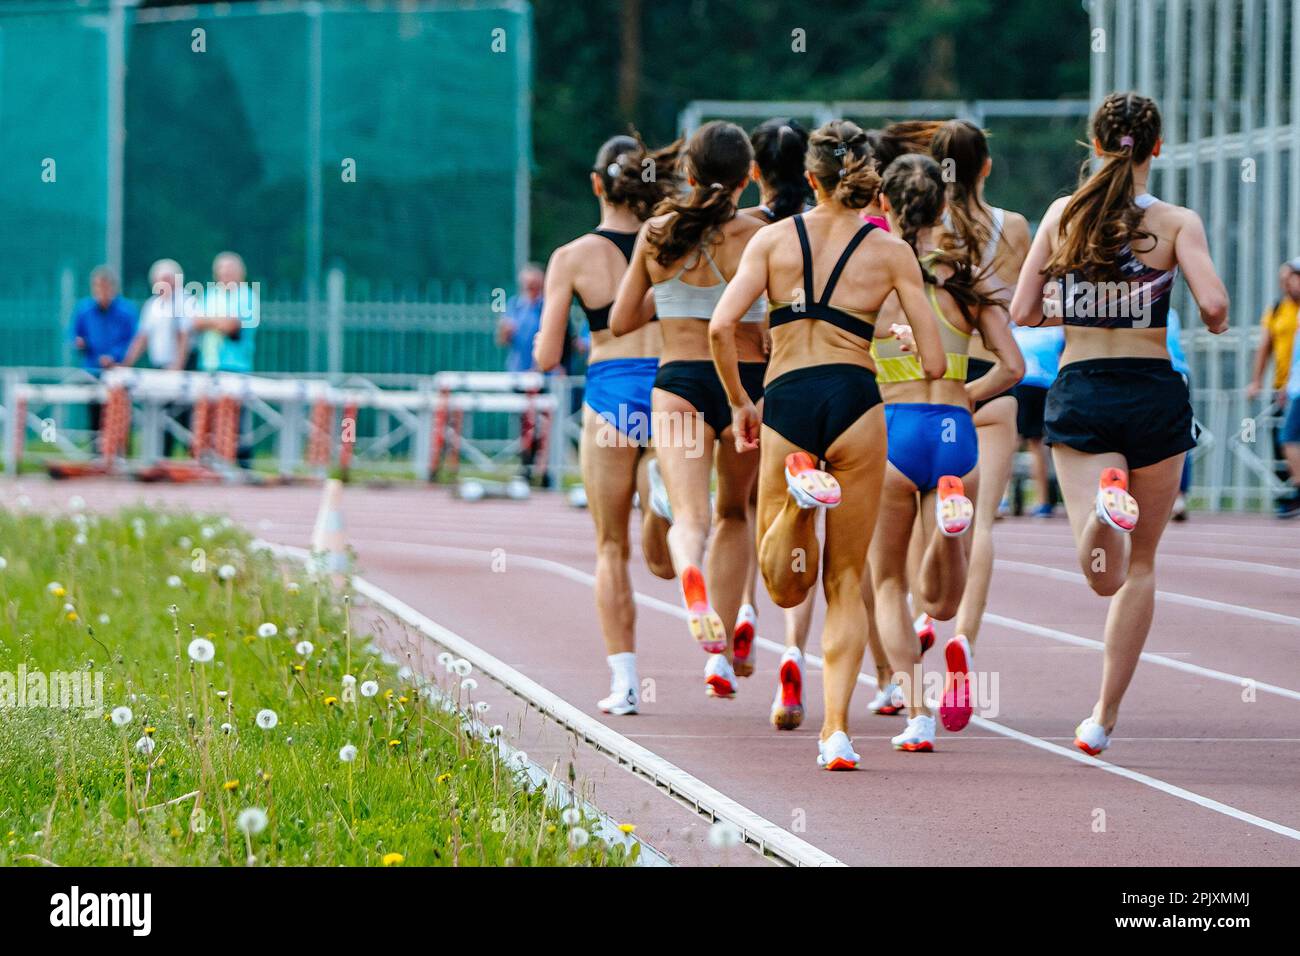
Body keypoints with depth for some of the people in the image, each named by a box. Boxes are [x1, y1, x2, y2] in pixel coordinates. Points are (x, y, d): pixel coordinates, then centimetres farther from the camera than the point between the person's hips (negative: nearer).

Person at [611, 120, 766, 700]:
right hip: (747, 382, 0)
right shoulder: (757, 237, -5)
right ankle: (721, 656, 19)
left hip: (677, 381, 0)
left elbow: (620, 321, 10)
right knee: (734, 513, 21)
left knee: (690, 516, -10)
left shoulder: (656, 234, 3)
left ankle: (691, 572, -49)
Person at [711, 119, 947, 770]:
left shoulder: (774, 238, 8)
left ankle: (800, 485, -20)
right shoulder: (891, 251, 7)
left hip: (785, 400, 0)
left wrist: (739, 403, 9)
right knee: (846, 582, 9)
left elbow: (721, 327, -3)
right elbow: (934, 363, 4)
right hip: (854, 400, 0)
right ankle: (836, 731, -4)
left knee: (785, 588, 11)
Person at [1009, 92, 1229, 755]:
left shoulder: (1063, 214, 3)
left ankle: (1105, 502, -43)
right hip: (1154, 394, 0)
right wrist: (1215, 323, 8)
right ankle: (1103, 719, 17)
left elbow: (1023, 312, 2)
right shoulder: (1177, 222, -3)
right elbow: (1213, 305, -15)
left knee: (1108, 577, -10)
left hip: (1079, 394, 0)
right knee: (1140, 565, 16)